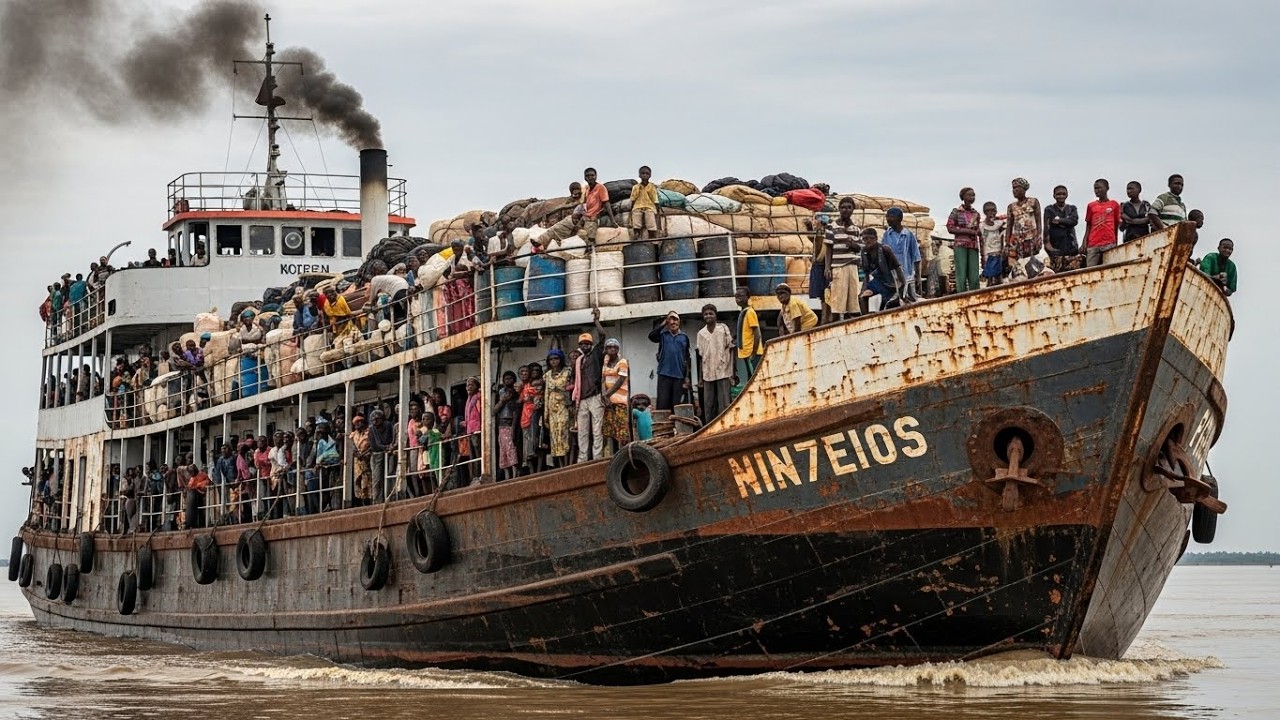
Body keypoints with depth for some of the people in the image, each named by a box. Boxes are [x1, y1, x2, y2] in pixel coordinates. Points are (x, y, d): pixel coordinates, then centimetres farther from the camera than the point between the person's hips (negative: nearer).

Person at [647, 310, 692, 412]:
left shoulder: (684, 337, 10)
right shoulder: (662, 335, 7)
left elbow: (687, 358, 11)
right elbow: (651, 336, -14)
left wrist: (687, 377, 6)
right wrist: (663, 324, -13)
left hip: (679, 375, 1)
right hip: (664, 374, -1)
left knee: (677, 403, 2)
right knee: (663, 403, -6)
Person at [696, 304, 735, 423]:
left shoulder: (723, 328, 1)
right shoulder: (701, 333, 9)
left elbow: (730, 350, 2)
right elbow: (701, 356, 13)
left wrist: (732, 372, -5)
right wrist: (700, 377, 10)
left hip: (723, 372, -3)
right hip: (707, 374, 3)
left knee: (724, 404, -5)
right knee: (708, 405, 2)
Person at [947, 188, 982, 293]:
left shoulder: (976, 214, 15)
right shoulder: (956, 212, 2)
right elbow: (950, 228, -5)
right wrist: (967, 231, -12)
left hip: (973, 246, 4)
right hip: (960, 245, -4)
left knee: (974, 277, -3)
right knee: (962, 275, -10)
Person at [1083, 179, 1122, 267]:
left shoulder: (1114, 204, 8)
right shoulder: (1091, 206, 14)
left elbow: (1116, 225, 10)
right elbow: (1088, 226, 15)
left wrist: (1116, 243, 6)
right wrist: (1085, 243, 5)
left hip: (1109, 243, -2)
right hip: (1093, 244, 2)